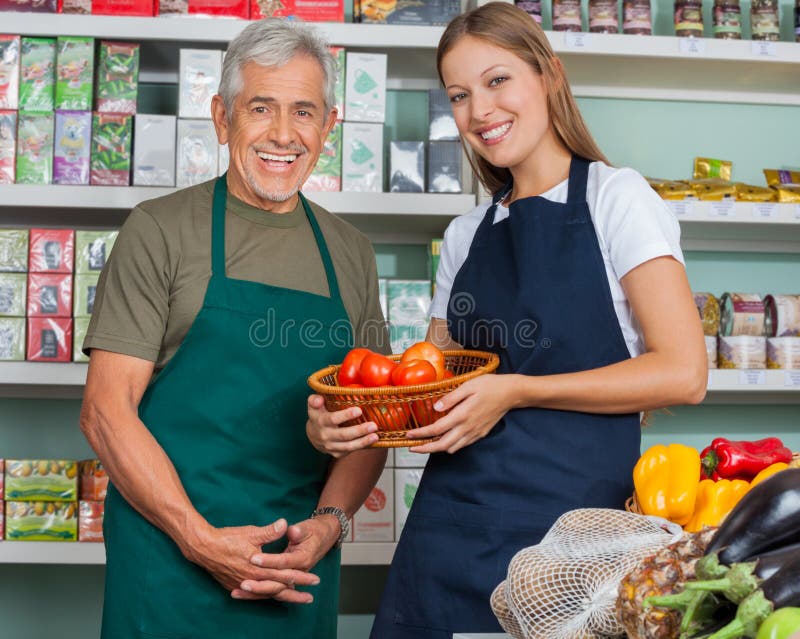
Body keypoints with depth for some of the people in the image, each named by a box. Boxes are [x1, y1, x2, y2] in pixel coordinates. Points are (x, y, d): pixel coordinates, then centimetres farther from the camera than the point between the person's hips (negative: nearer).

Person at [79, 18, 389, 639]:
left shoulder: (352, 254, 7)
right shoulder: (161, 229, -4)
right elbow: (107, 409, -8)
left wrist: (329, 522, -7)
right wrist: (201, 539, -15)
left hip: (302, 564, 4)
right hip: (171, 554, -3)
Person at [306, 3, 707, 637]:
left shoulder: (615, 197, -2)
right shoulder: (465, 235, 13)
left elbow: (682, 372, -11)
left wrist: (515, 390, -17)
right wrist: (341, 424, -4)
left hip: (569, 510, -4)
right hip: (451, 519, 5)